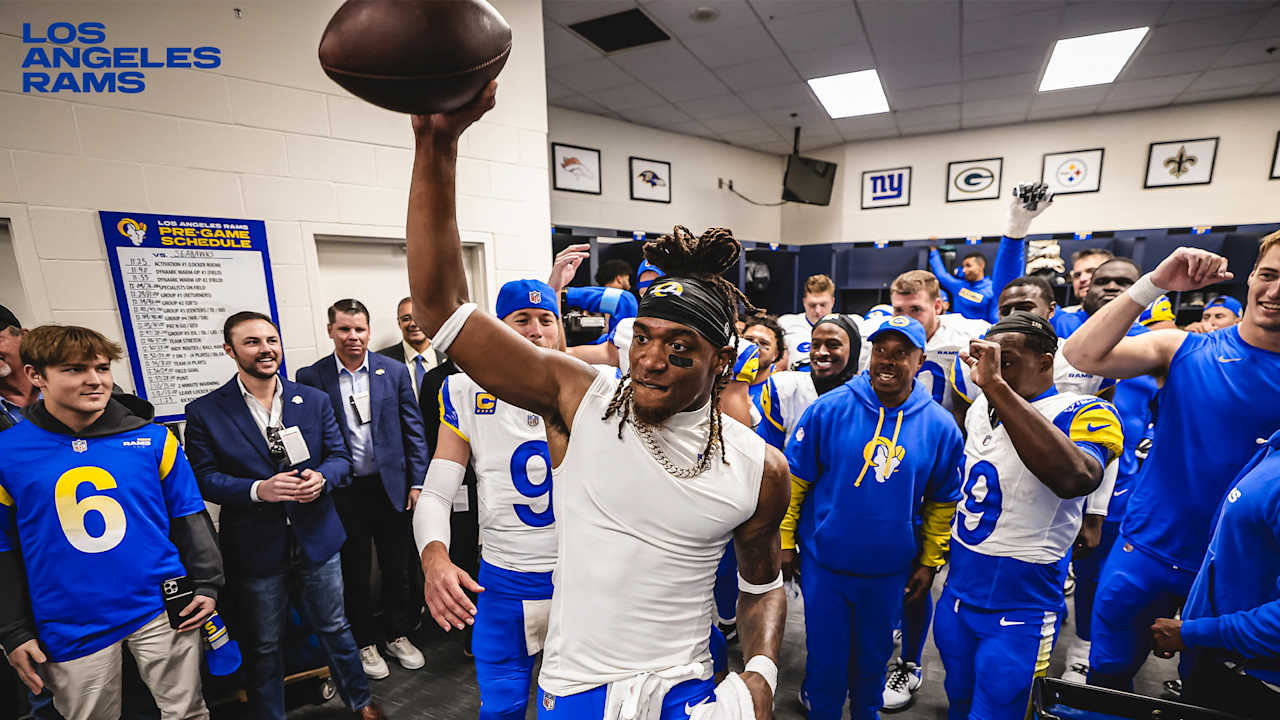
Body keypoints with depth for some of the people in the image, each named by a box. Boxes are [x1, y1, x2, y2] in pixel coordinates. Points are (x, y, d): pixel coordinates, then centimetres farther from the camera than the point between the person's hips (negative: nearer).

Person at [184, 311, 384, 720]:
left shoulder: (314, 400, 1)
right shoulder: (204, 412, -5)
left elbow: (340, 456, 2)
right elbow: (204, 478, -8)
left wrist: (321, 479, -19)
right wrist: (258, 490, -25)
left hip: (317, 538, 2)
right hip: (256, 549, -1)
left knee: (334, 628, 17)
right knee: (264, 646, 17)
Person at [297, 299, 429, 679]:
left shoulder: (394, 371, -3)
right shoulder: (311, 377, -5)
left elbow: (414, 430, 0)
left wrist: (418, 483, -3)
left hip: (391, 486, 1)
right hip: (344, 492, -1)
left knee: (397, 568, 14)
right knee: (355, 573, 15)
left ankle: (397, 635, 36)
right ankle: (365, 642, 35)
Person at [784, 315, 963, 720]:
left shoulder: (940, 426, -6)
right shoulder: (829, 408, -13)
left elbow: (943, 502, 6)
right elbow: (794, 479, -7)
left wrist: (930, 562, 8)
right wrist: (784, 541, -6)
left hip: (890, 570, 2)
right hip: (824, 563, -2)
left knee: (873, 656, 22)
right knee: (826, 659, 12)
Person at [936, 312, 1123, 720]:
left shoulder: (1080, 414, -17)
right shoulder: (981, 408, 3)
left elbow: (1074, 479, -40)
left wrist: (996, 385, -41)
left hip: (1019, 614, -6)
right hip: (956, 595, 6)